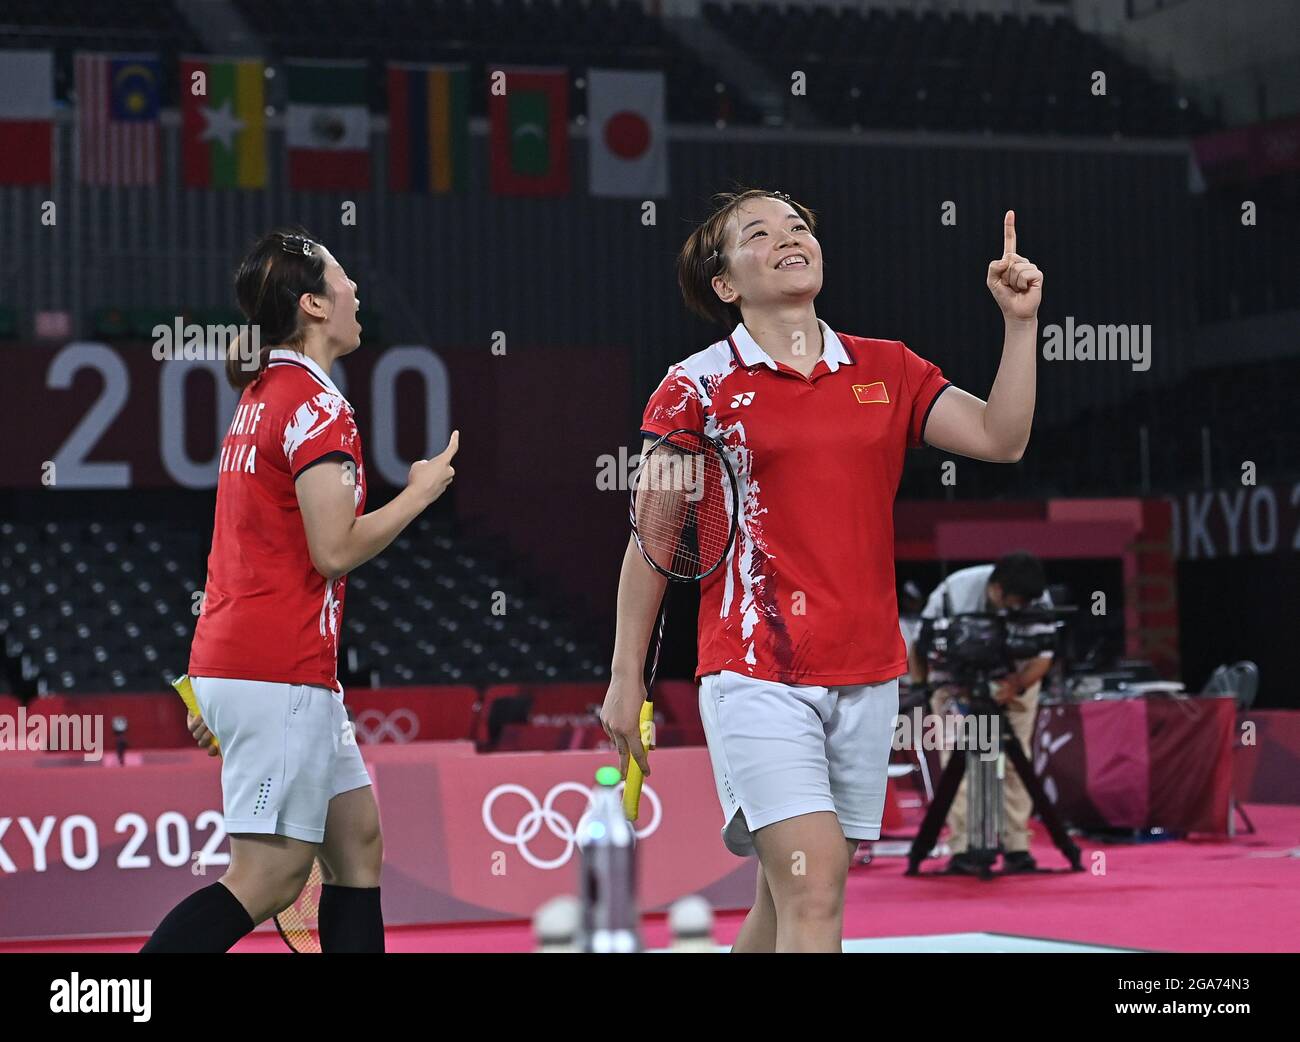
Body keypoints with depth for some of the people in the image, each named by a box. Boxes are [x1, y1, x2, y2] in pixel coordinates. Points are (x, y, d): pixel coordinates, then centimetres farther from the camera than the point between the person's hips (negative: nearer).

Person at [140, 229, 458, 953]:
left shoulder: (261, 397, 16)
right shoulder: (317, 404, -12)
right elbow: (336, 549, -19)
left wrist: (213, 687, 23)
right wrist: (421, 492, -4)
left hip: (235, 659, 10)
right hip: (282, 675, -10)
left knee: (357, 840, 12)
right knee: (269, 878, -8)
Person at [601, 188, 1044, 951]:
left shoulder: (887, 370, 10)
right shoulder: (697, 387, -1)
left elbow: (1000, 438, 1)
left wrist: (1021, 322, -8)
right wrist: (626, 678, 2)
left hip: (868, 676, 4)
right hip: (757, 677, -4)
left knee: (790, 898, 9)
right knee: (814, 883, -17)